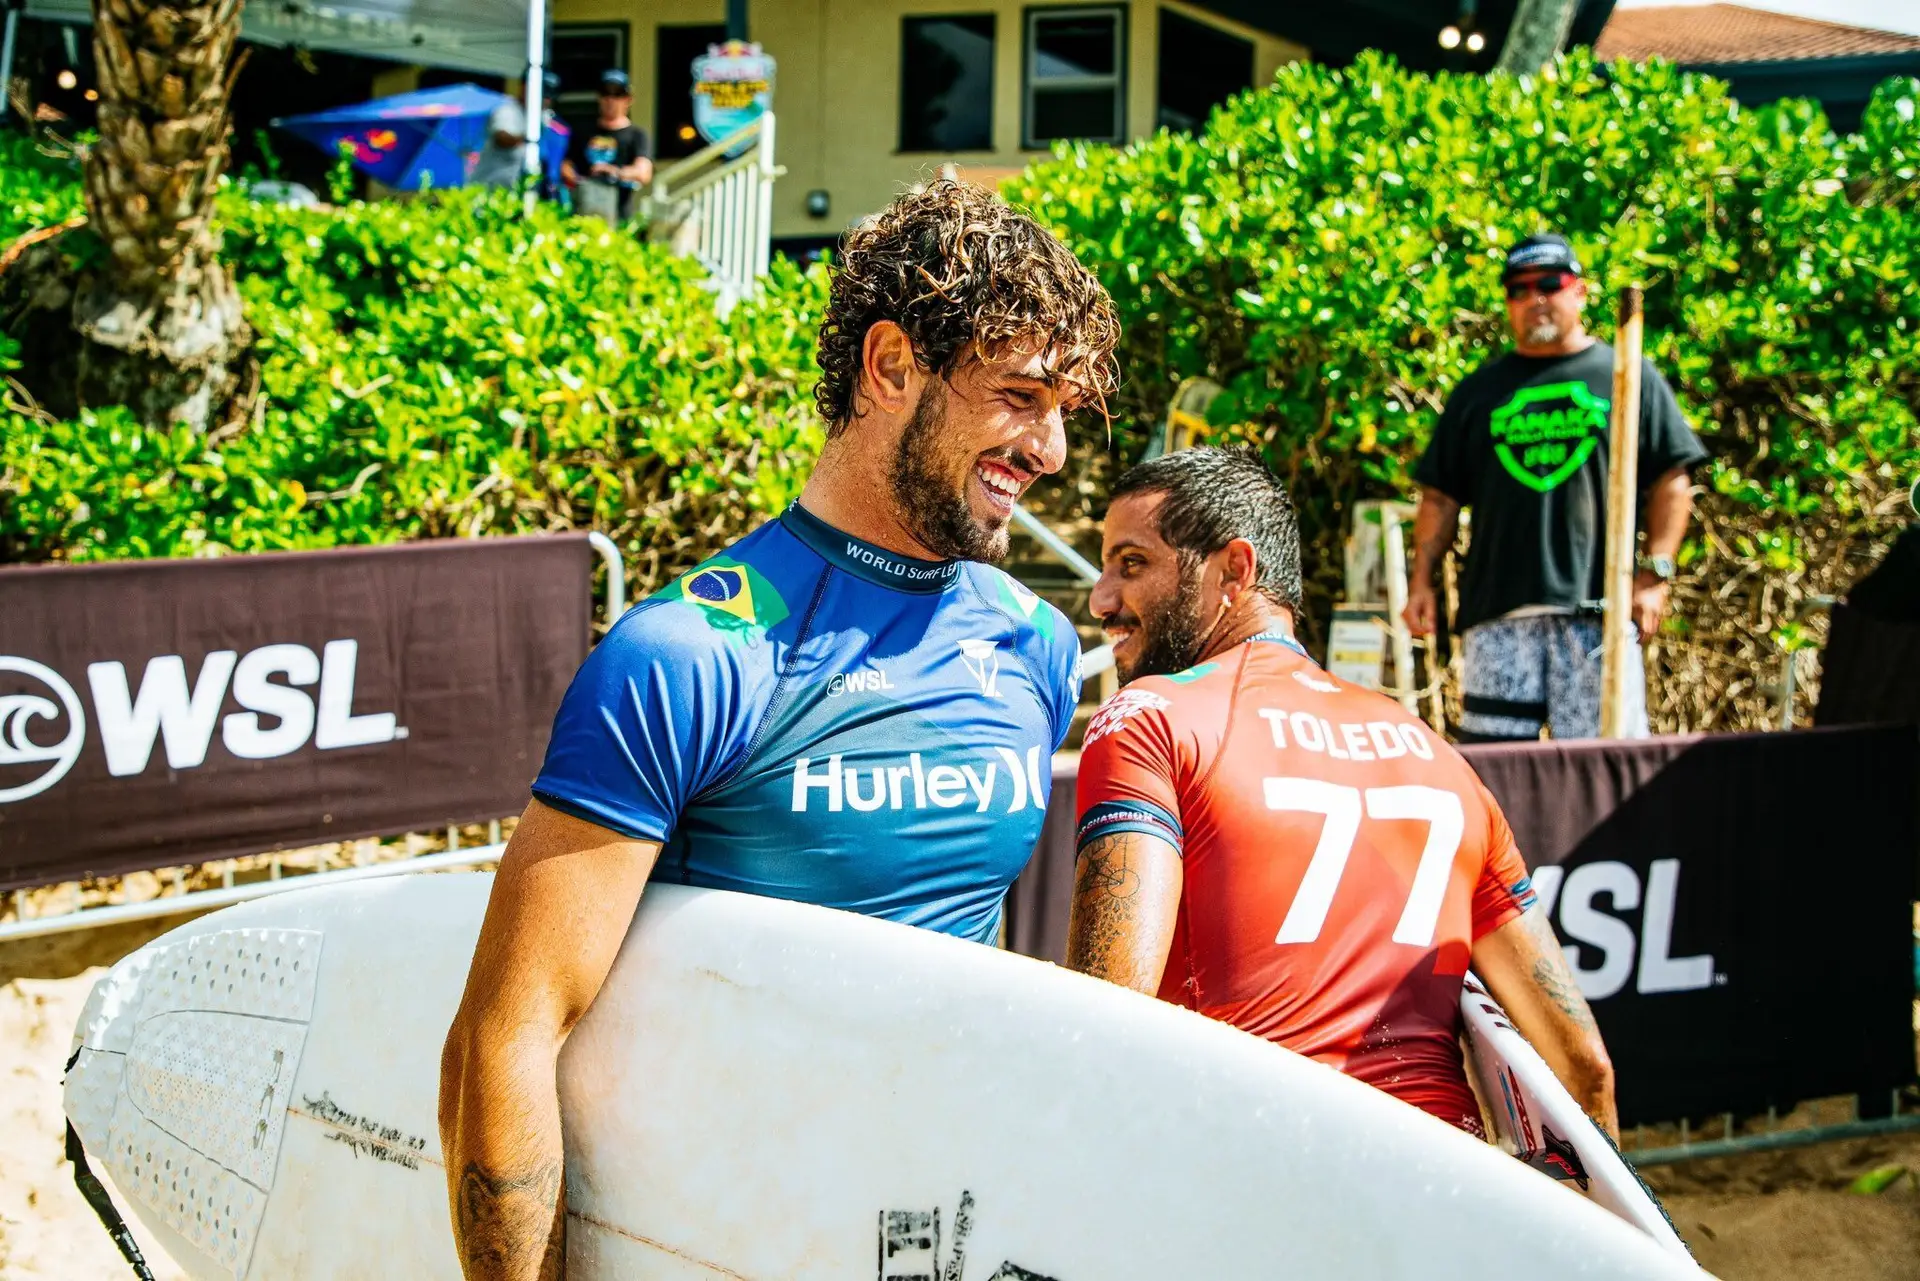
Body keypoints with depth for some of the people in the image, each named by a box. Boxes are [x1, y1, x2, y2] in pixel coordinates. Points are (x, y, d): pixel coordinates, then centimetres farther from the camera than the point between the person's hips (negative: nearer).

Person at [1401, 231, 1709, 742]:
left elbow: (1672, 481, 7)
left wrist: (1654, 572, -3)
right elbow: (1440, 496, 18)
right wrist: (1422, 581, 7)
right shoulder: (1480, 390, 19)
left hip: (1599, 606, -2)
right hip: (1498, 608, 2)